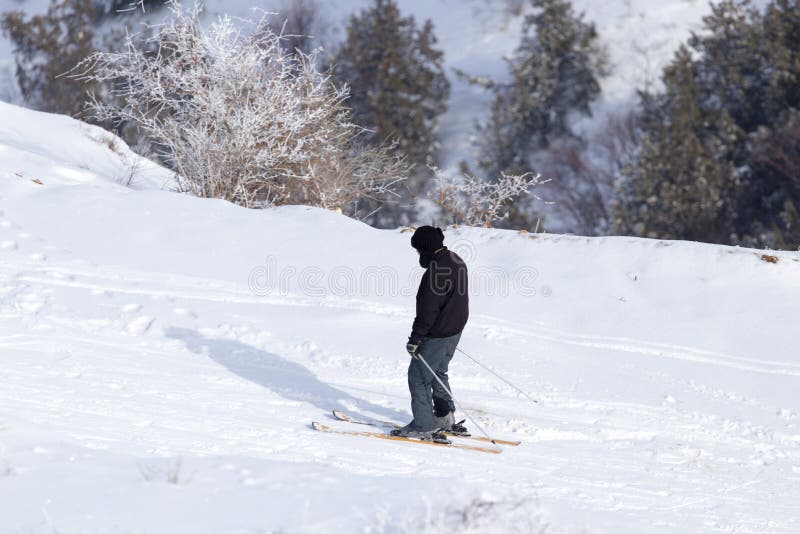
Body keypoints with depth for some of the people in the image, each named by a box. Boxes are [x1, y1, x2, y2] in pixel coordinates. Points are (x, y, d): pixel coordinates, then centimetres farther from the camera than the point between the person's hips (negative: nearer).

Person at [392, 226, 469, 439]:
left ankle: (424, 426, 4)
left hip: (437, 335, -10)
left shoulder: (436, 271, -26)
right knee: (438, 372, 25)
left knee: (418, 376, 0)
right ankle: (445, 417, 33)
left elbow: (428, 310, -26)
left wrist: (415, 338, -19)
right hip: (455, 330, 10)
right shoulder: (456, 261, 6)